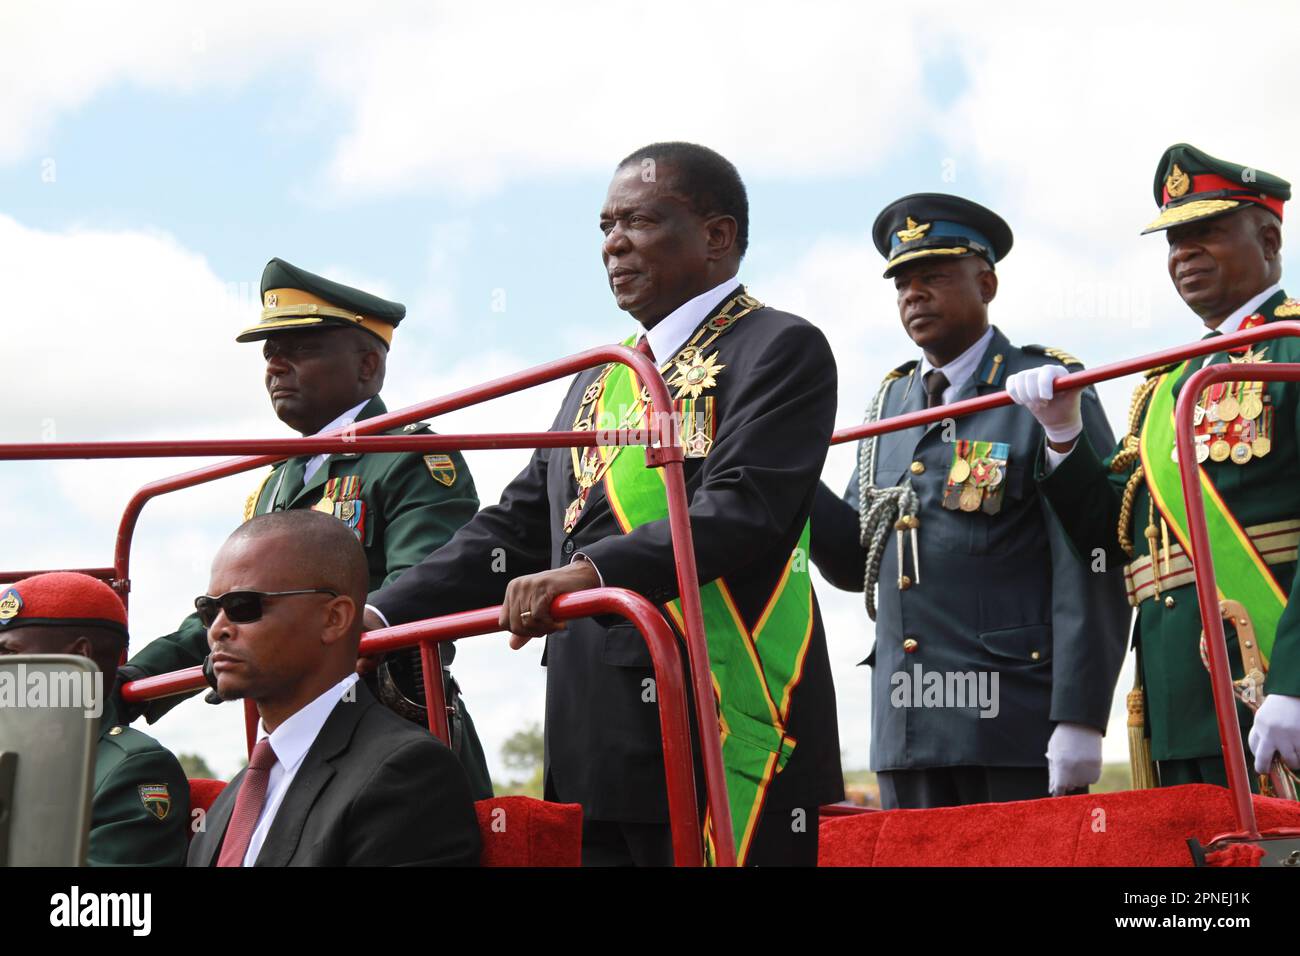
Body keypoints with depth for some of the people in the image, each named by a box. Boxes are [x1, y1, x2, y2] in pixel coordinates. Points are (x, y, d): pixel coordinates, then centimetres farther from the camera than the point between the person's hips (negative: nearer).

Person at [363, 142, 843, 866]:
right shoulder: (600, 381, 22)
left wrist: (593, 570, -30)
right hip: (594, 754, 7)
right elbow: (517, 528, 17)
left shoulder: (781, 350, -3)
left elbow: (742, 512, -18)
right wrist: (381, 615, 5)